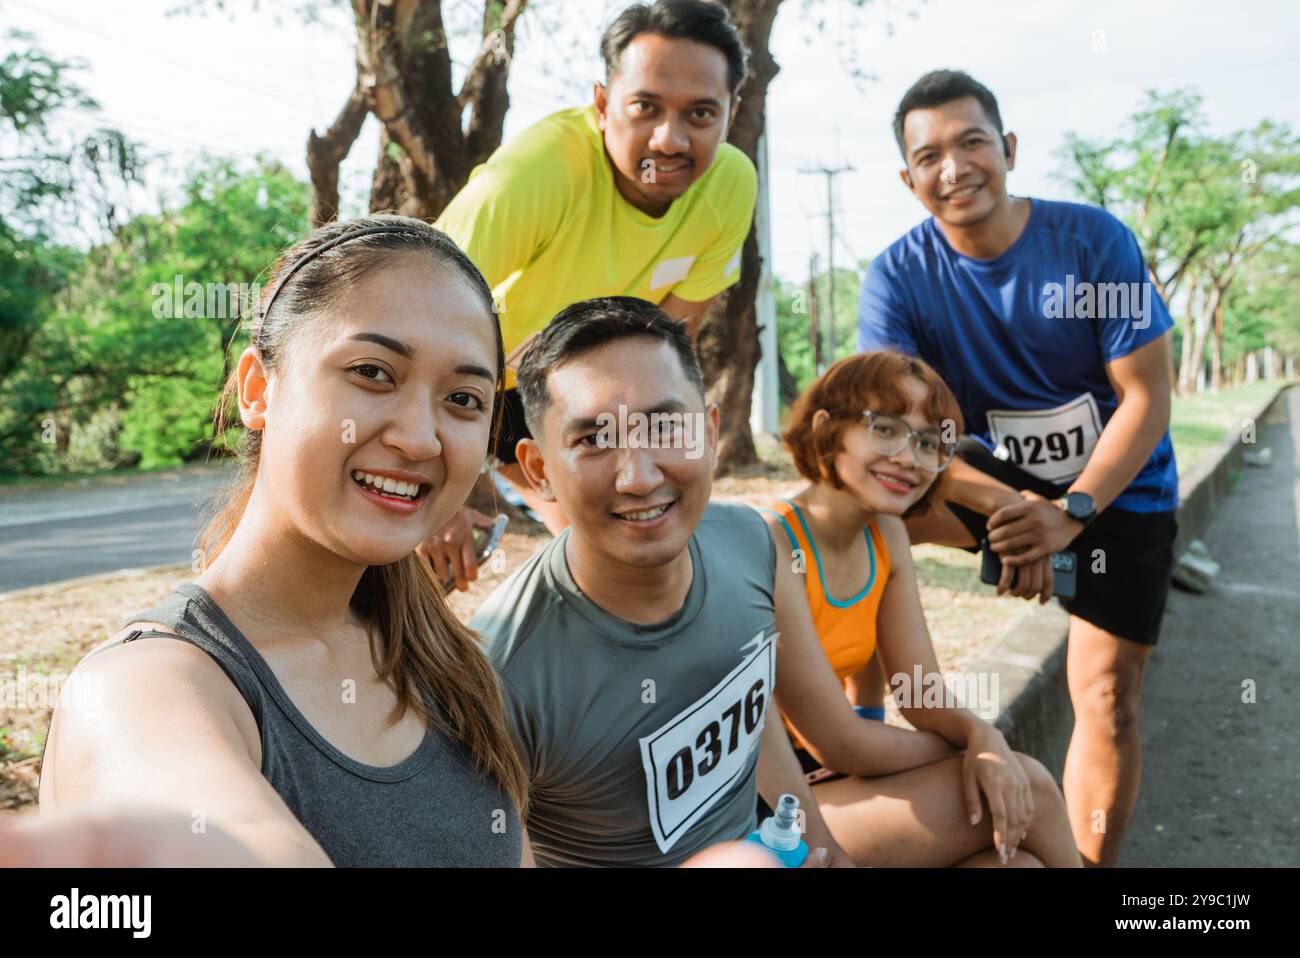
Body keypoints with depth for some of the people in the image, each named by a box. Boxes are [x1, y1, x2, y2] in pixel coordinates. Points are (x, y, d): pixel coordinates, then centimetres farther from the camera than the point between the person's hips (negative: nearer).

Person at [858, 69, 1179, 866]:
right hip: (998, 475, 1)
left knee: (1108, 695, -4)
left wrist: (1071, 511, -30)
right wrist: (1006, 509, -37)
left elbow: (1147, 397, -16)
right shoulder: (899, 277, -15)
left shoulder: (1095, 240, -17)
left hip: (1121, 487, 0)